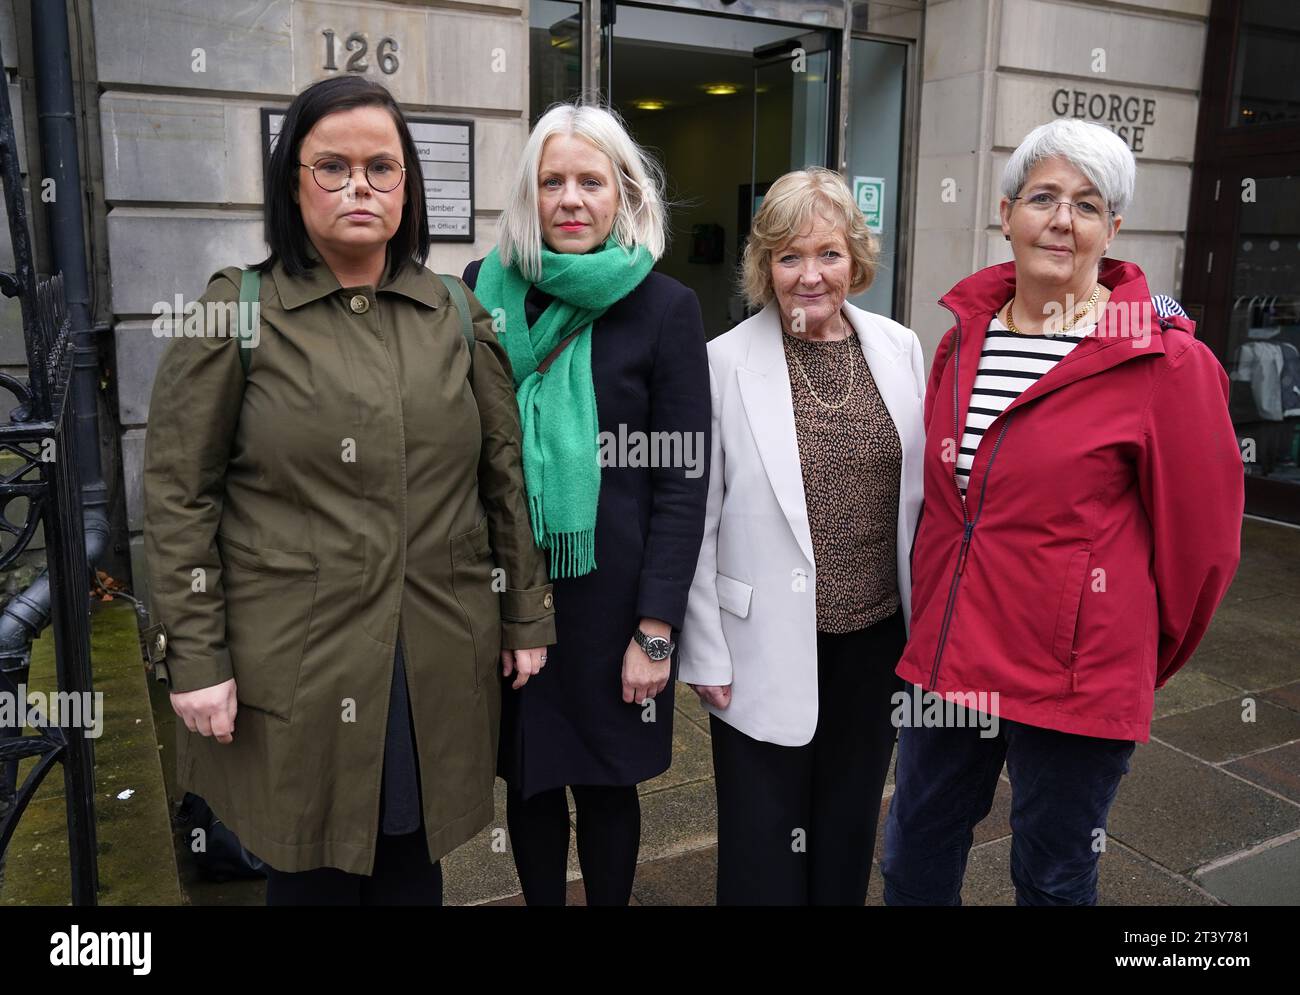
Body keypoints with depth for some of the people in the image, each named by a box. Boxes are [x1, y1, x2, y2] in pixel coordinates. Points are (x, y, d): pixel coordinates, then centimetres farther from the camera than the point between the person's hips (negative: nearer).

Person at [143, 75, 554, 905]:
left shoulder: (458, 314, 5)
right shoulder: (237, 313, -3)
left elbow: (507, 476, 7)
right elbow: (179, 498, -4)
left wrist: (527, 620, 7)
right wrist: (198, 659, -7)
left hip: (441, 662, 3)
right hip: (294, 664, -2)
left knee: (413, 866, 16)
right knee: (312, 872, 13)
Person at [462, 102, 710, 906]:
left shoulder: (665, 307, -6)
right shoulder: (485, 287, 2)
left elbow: (683, 483, -7)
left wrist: (655, 628, -10)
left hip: (607, 589, -2)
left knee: (606, 779, 12)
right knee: (528, 778, 16)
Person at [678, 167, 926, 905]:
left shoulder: (900, 348, 1)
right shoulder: (726, 362, -10)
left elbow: (920, 492, 7)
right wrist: (706, 654, -6)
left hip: (878, 635, 4)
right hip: (770, 648, -3)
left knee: (849, 832, 21)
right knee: (764, 852, 10)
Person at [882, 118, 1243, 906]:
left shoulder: (1164, 361, -13)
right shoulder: (966, 333, 4)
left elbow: (1200, 539, -6)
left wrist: (1141, 660, 6)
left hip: (1075, 681, -5)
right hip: (948, 658, 5)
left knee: (1054, 883, 16)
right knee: (913, 867, 19)